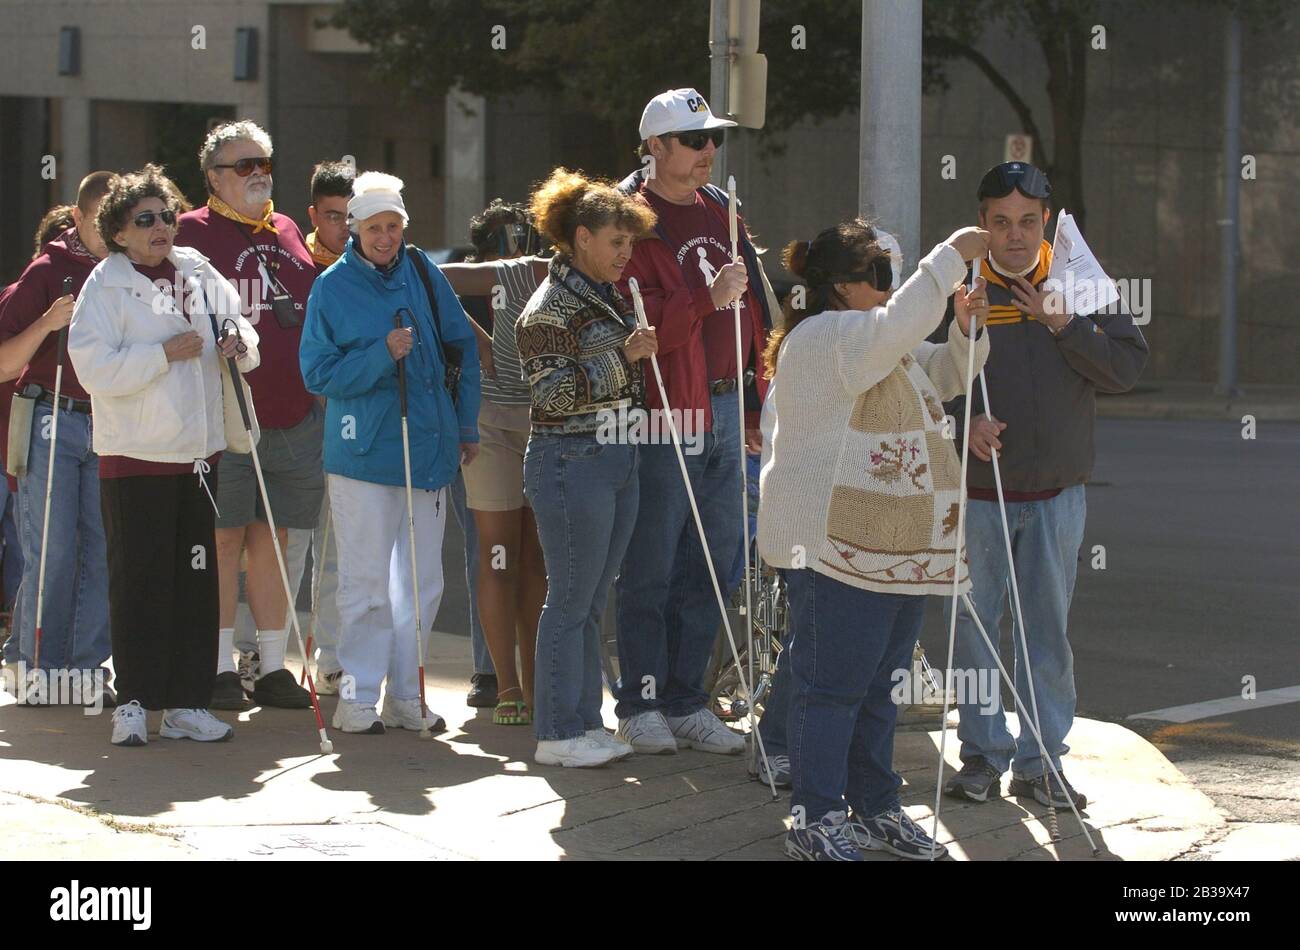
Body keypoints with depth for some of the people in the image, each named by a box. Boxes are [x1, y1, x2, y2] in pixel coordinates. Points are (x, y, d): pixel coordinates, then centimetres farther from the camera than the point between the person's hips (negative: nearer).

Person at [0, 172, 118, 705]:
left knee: (105, 552, -1)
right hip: (55, 423, -3)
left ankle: (88, 668, 5)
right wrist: (47, 324, -16)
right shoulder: (51, 271, 1)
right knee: (52, 555, -3)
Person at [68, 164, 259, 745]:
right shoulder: (106, 287, -6)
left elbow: (235, 321, 23)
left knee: (197, 581, 6)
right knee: (140, 583, -4)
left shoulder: (198, 274, 10)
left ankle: (187, 702, 12)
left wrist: (239, 342, 0)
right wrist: (166, 354, -18)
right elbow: (95, 369, -16)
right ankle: (133, 702, 4)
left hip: (197, 454, 5)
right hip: (134, 457, -5)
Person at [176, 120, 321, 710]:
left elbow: (318, 306, 26)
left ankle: (270, 664, 15)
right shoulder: (194, 232, -1)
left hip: (296, 414, 5)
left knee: (272, 542, 9)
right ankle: (219, 666, 4)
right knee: (224, 539, -2)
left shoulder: (287, 233, 17)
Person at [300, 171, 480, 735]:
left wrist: (467, 425, 11)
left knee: (423, 582, 9)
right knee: (366, 583, -2)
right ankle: (357, 698, 7)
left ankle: (405, 695, 19)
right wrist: (382, 354, -20)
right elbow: (318, 374, -8)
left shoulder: (423, 273, 5)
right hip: (364, 451, -4)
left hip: (429, 449, 4)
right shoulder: (333, 287, -5)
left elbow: (461, 349, 12)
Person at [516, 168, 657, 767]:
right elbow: (555, 392, -19)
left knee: (591, 600, 12)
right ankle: (557, 734, 1)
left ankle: (583, 721, 17)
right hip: (572, 463, -9)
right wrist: (623, 357, -22)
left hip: (617, 463, 9)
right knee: (571, 599, -4)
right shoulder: (550, 308, -12)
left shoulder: (609, 298, 15)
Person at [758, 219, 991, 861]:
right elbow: (899, 326, -28)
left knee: (881, 685, 15)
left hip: (896, 548, 10)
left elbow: (941, 377, 29)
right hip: (837, 544, -10)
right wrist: (950, 256, -21)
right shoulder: (824, 337, -12)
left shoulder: (874, 342, 21)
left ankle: (874, 808, 23)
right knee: (831, 686, -7)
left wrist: (966, 328, 9)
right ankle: (815, 822, -3)